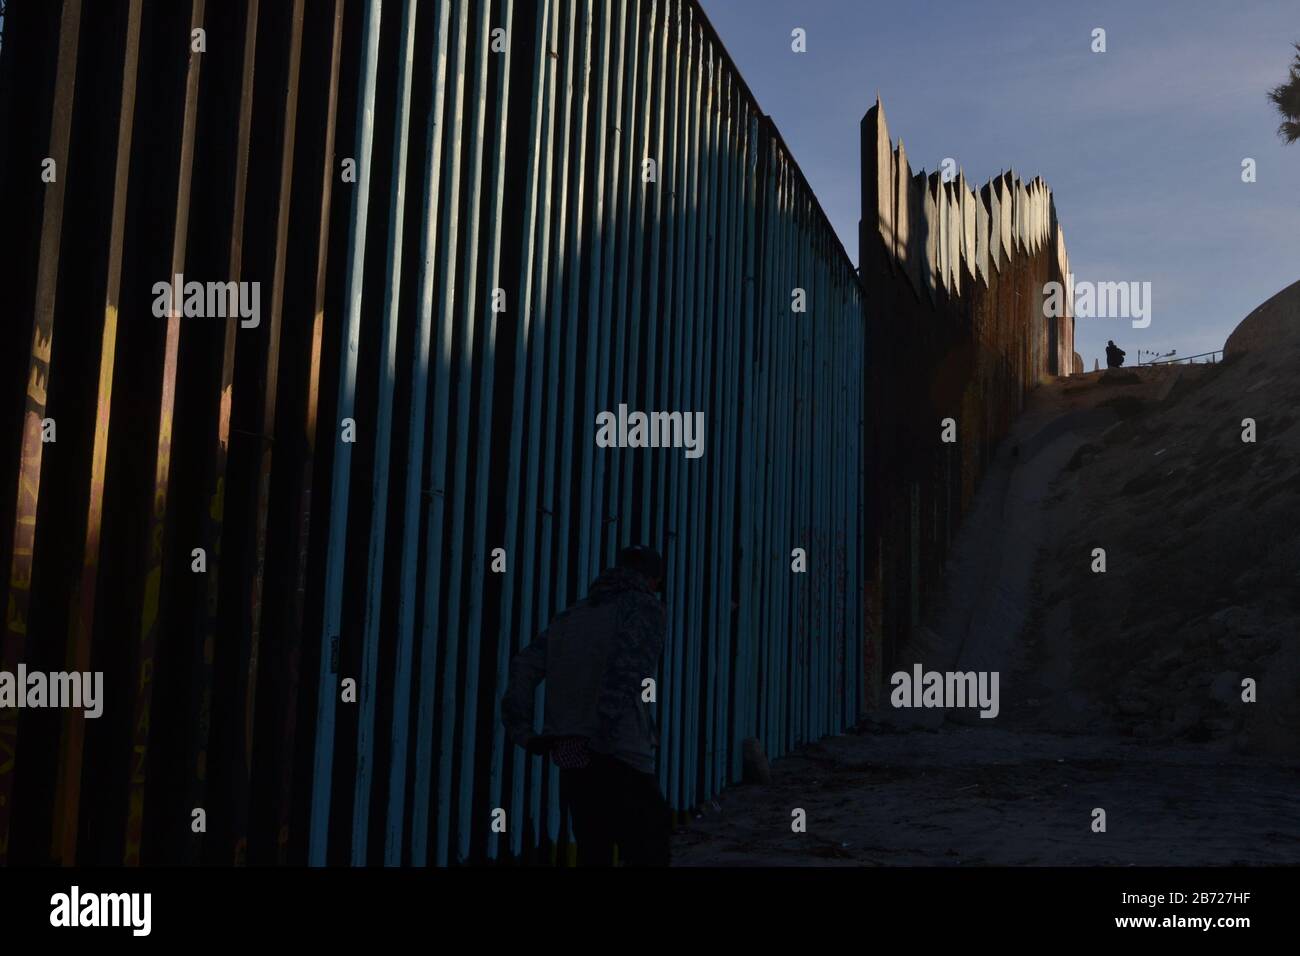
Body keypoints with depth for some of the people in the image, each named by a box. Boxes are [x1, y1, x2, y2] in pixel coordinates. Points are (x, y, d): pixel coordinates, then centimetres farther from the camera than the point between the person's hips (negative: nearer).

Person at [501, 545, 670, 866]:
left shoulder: (572, 617, 21)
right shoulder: (648, 608, 1)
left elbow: (525, 667, 9)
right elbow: (629, 670, -18)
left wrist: (524, 735, 2)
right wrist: (604, 738, -19)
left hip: (572, 761, 7)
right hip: (619, 760, -7)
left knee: (594, 855, 17)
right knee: (648, 857, -2)